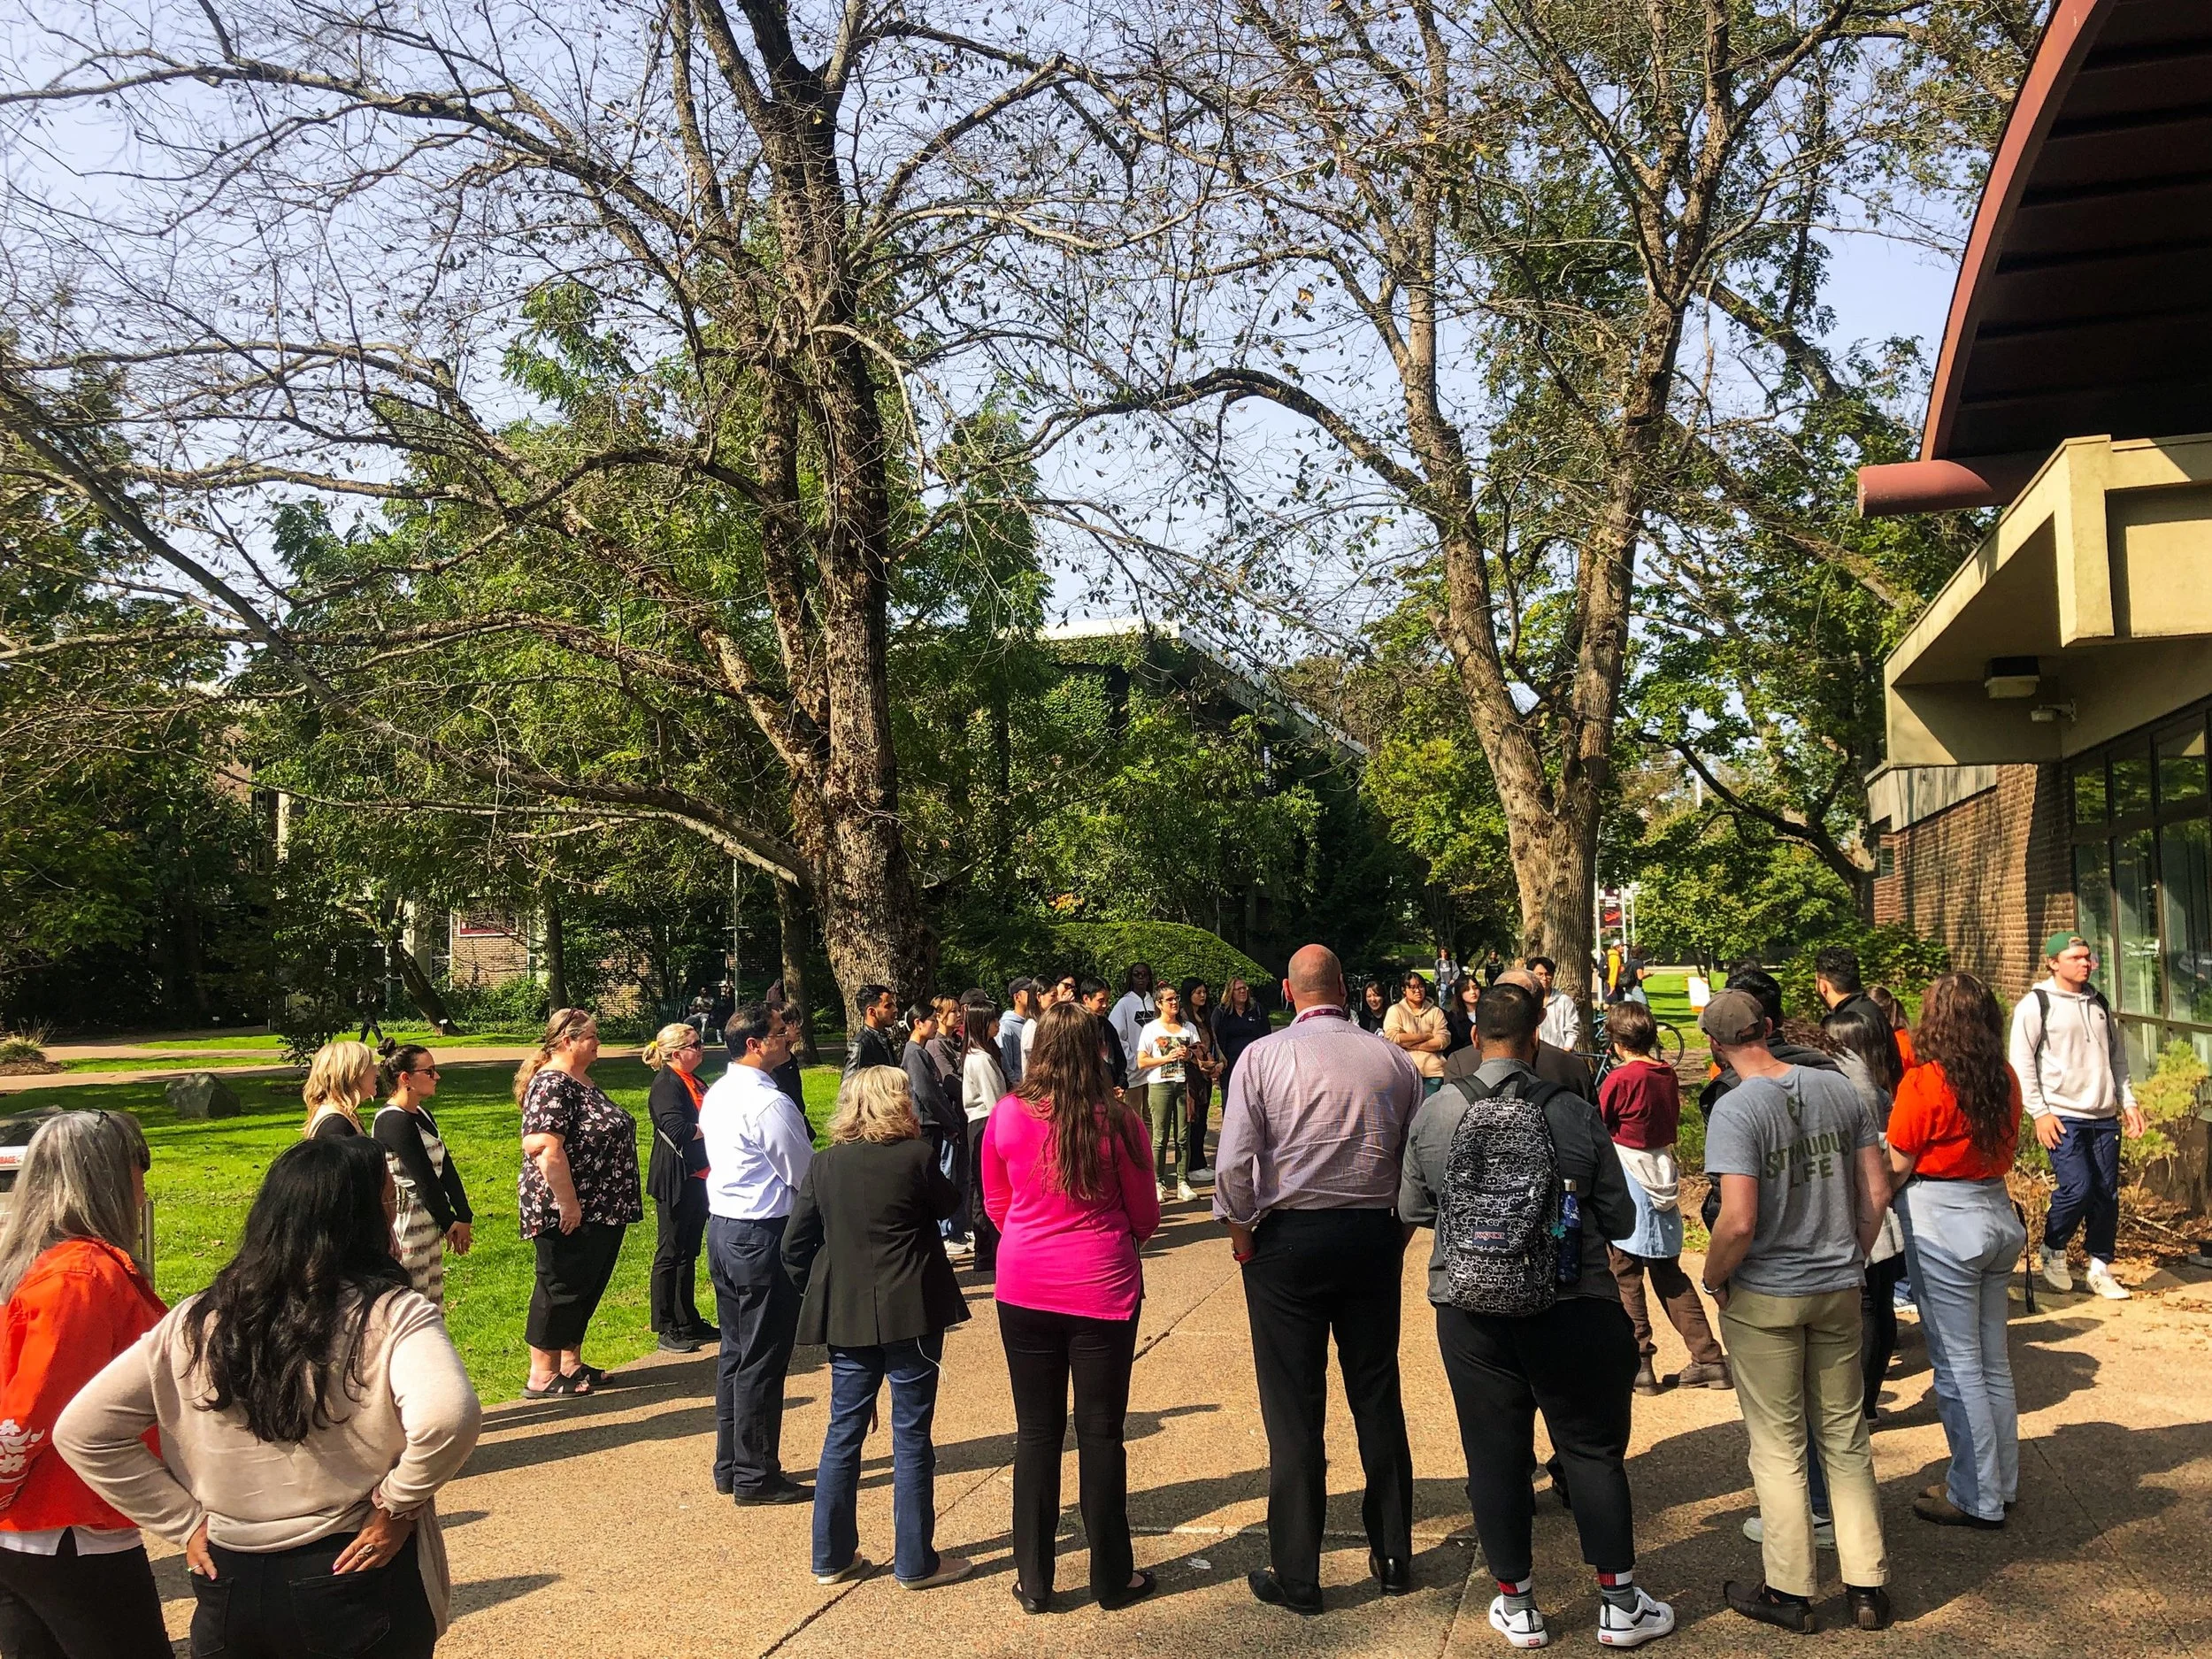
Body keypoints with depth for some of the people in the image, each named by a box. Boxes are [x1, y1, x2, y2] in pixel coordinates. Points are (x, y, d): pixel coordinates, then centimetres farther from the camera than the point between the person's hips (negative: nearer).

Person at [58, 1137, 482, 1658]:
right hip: (359, 1577, -3)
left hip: (230, 1581, 3)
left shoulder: (196, 1323, -2)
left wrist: (186, 1521, 3)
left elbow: (81, 1431, 1)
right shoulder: (391, 1313, -17)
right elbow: (447, 1418, -34)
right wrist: (398, 1506, -16)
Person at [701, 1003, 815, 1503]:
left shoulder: (716, 1095, 9)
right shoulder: (770, 1102, -20)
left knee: (733, 1351, 18)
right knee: (762, 1362, 1)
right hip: (764, 1236, -9)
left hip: (722, 1228, 10)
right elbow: (807, 1176, -14)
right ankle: (756, 1477, 11)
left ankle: (729, 1465, 28)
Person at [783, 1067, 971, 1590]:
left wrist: (823, 1292, 13)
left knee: (844, 1432, 15)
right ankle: (916, 1563, 14)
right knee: (911, 1437, 6)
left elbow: (795, 1246, 1)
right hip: (911, 1315, -4)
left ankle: (831, 1556, 23)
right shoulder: (917, 1156, -13)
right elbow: (948, 1203, 6)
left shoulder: (824, 1165, 0)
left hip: (845, 1315, 4)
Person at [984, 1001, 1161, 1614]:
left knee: (1036, 1432, 13)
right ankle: (1113, 1578, 24)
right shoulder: (1117, 1122, -13)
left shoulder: (1006, 1117, -8)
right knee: (1100, 1432, 11)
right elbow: (1146, 1215, 0)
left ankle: (1033, 1581, 22)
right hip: (1103, 1288, -1)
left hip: (1025, 1287, 2)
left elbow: (996, 1206, 7)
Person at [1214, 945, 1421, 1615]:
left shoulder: (1263, 1056, -9)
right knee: (1378, 1397, 16)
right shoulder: (1393, 1058, -1)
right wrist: (1398, 1228, 12)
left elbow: (1233, 1163, -15)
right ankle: (1394, 1555, 28)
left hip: (1288, 1239, -3)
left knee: (1294, 1410, 5)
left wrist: (1242, 1233, -1)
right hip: (1375, 1235, 3)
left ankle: (1296, 1576, 14)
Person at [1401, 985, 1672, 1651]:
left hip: (1470, 1311, 1)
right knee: (1594, 1450, 13)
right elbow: (1619, 1220, -3)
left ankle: (1517, 1607, 23)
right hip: (1572, 1307, -1)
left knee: (1495, 1455, 12)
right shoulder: (1576, 1114, -11)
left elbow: (1409, 1211, 7)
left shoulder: (1434, 1113, -6)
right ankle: (1620, 1605, 24)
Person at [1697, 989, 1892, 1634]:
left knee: (1778, 1446, 9)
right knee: (1845, 1439, 17)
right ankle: (1867, 1586, 25)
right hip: (1839, 1289, 5)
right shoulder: (1839, 1089, -2)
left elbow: (1738, 1222, -25)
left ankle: (1790, 1591, 20)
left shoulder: (1736, 1110, -19)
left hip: (1764, 1297, -5)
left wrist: (1713, 1278, -7)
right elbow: (1877, 1193, 2)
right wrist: (1854, 1257, 15)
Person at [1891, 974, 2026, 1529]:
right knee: (1994, 1361, 17)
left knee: (1957, 1365, 3)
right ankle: (2001, 1483, 29)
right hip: (1998, 1214, 7)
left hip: (1941, 1223, -7)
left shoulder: (1924, 1083, -17)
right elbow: (2007, 1152, 14)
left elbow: (1896, 1169, -12)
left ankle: (1977, 1499, 11)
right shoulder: (2004, 1079, 2)